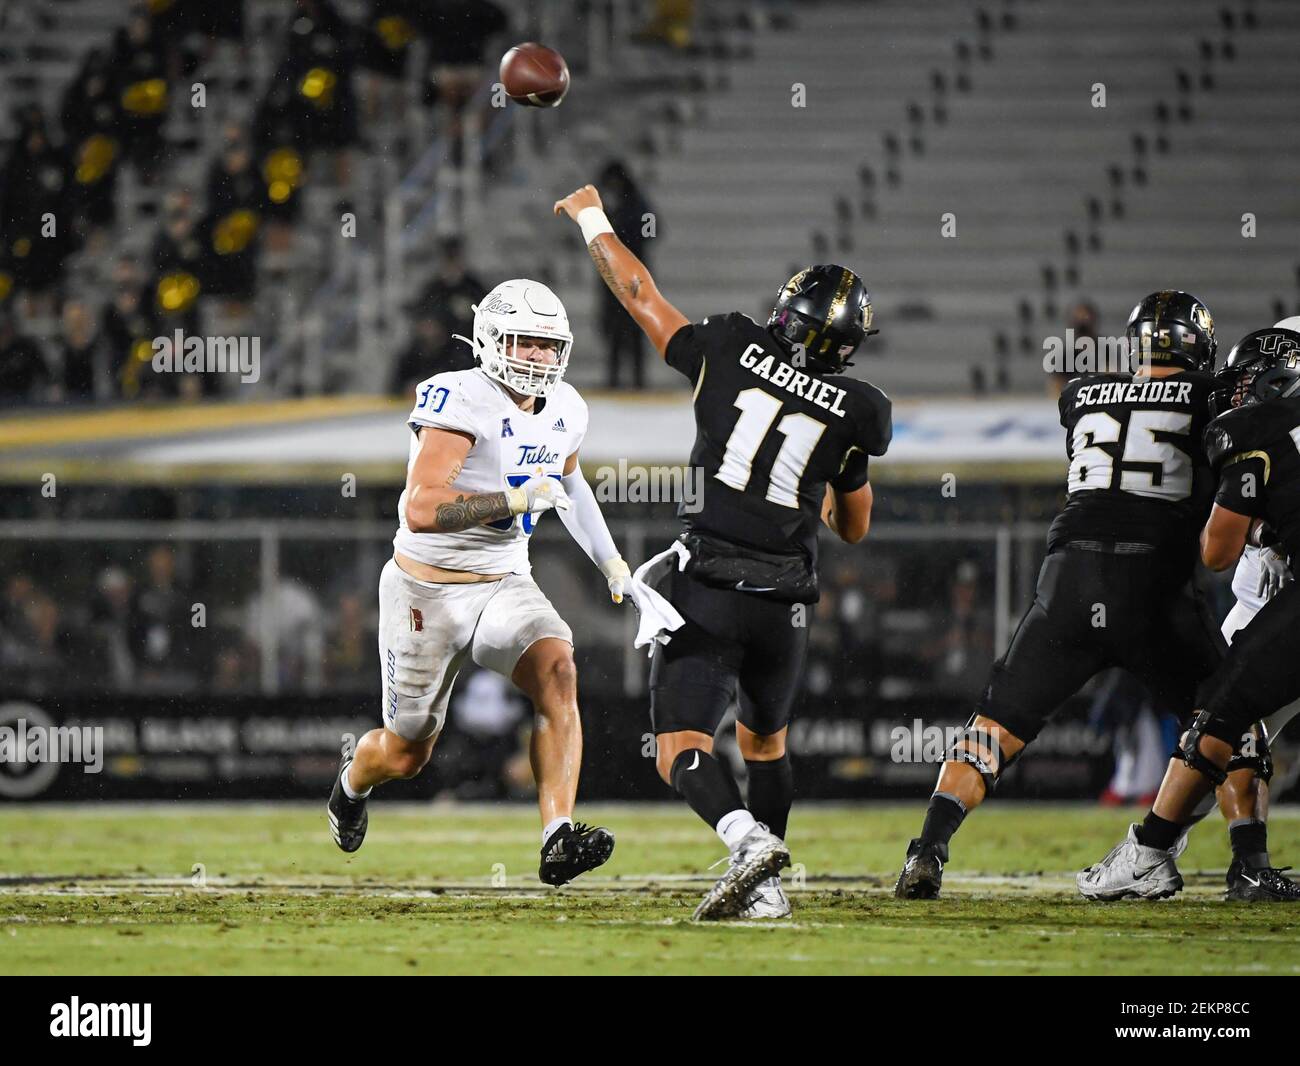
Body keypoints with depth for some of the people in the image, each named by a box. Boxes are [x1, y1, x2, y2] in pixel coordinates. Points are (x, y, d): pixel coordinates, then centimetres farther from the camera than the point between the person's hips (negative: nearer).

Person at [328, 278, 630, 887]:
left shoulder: (563, 411, 3)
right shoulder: (461, 402, -22)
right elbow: (420, 510, -31)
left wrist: (610, 561, 22)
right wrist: (516, 500, -35)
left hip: (504, 586, 5)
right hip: (428, 592, -5)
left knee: (557, 674, -27)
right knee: (407, 754, 8)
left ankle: (558, 842, -34)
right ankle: (354, 779, 47)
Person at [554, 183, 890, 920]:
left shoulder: (732, 352, -1)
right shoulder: (854, 413, 3)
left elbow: (643, 297, 14)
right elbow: (854, 527, 17)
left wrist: (594, 223, 30)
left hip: (708, 590, -3)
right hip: (784, 604, 3)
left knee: (682, 749, -7)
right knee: (765, 740, 26)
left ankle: (749, 837, -33)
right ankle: (764, 888, 21)